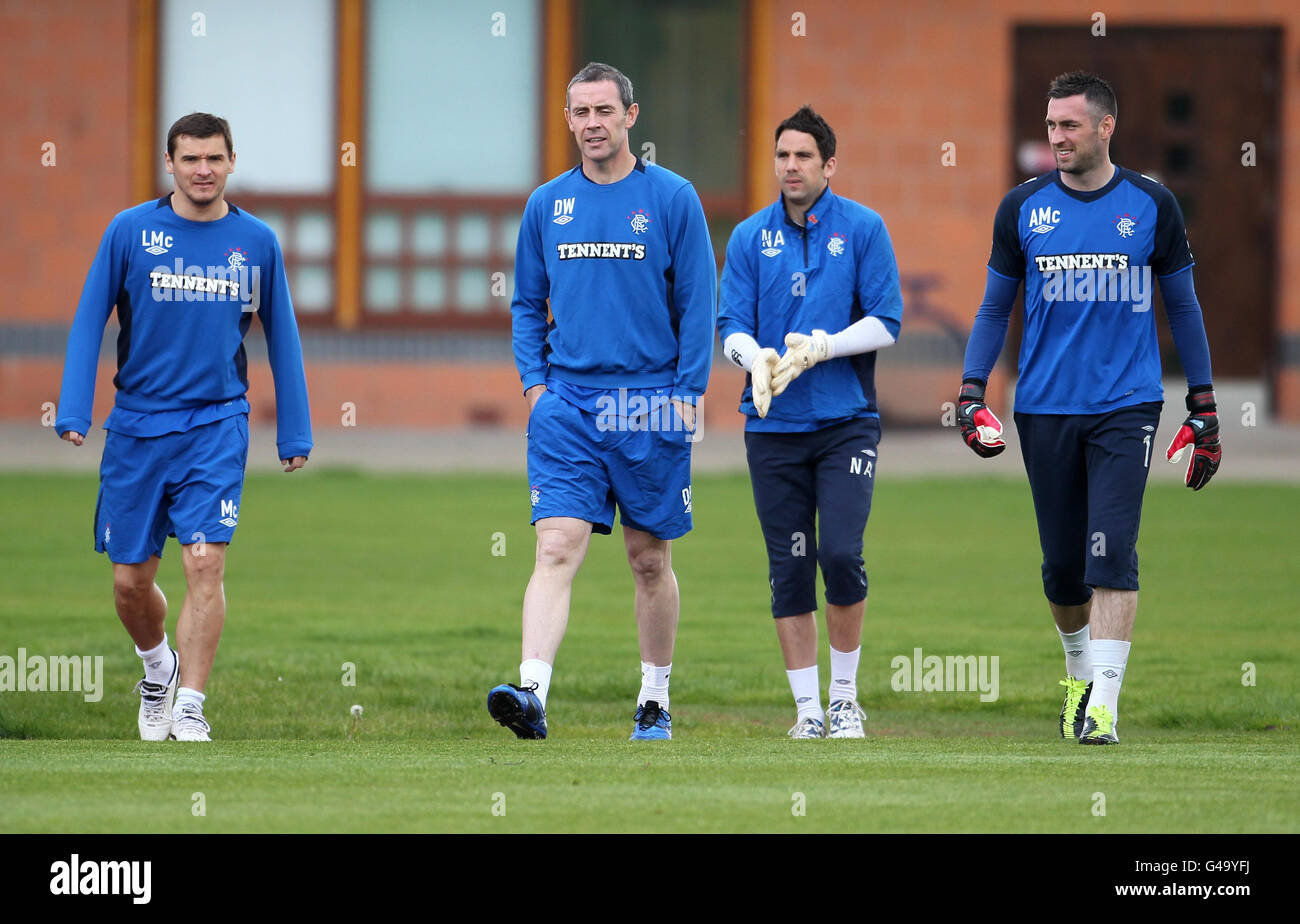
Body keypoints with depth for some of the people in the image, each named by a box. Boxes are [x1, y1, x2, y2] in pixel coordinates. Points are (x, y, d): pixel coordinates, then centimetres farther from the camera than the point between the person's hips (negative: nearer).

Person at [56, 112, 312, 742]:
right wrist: (73, 413, -6)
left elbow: (282, 339, 12)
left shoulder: (257, 242, 4)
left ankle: (189, 708, -10)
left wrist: (295, 434, 11)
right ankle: (158, 666, 36)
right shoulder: (129, 231, 0)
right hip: (136, 425, 1)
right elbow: (88, 323, 3)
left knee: (204, 563, -15)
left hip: (216, 425, -1)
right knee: (131, 579, 6)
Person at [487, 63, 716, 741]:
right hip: (567, 403, 1)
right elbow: (527, 304, 16)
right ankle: (531, 692, -25)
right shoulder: (547, 204, 8)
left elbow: (697, 303, 1)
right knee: (557, 547, -13)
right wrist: (534, 383, 3)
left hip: (650, 405, -1)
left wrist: (687, 393, -6)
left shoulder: (673, 199, 0)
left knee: (650, 558, 9)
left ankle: (654, 701, 22)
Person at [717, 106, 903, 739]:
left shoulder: (863, 229, 1)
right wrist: (756, 358, -17)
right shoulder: (750, 237, 7)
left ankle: (845, 696, 3)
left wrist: (823, 346, -17)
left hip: (846, 419, -2)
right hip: (773, 426, 2)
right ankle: (808, 709, 8)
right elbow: (731, 325, 5)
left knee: (841, 556, -14)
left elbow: (886, 322, -2)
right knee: (789, 569, 1)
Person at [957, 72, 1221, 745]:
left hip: (1126, 406, -2)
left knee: (1111, 556, -14)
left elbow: (1181, 306, 10)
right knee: (1062, 564, 6)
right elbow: (995, 307, 13)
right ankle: (1080, 673, 31)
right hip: (1044, 408, 2)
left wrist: (1204, 410, 8)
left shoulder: (1150, 205, 3)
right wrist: (971, 394, 1)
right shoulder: (1023, 207, 6)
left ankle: (1104, 704, -16)